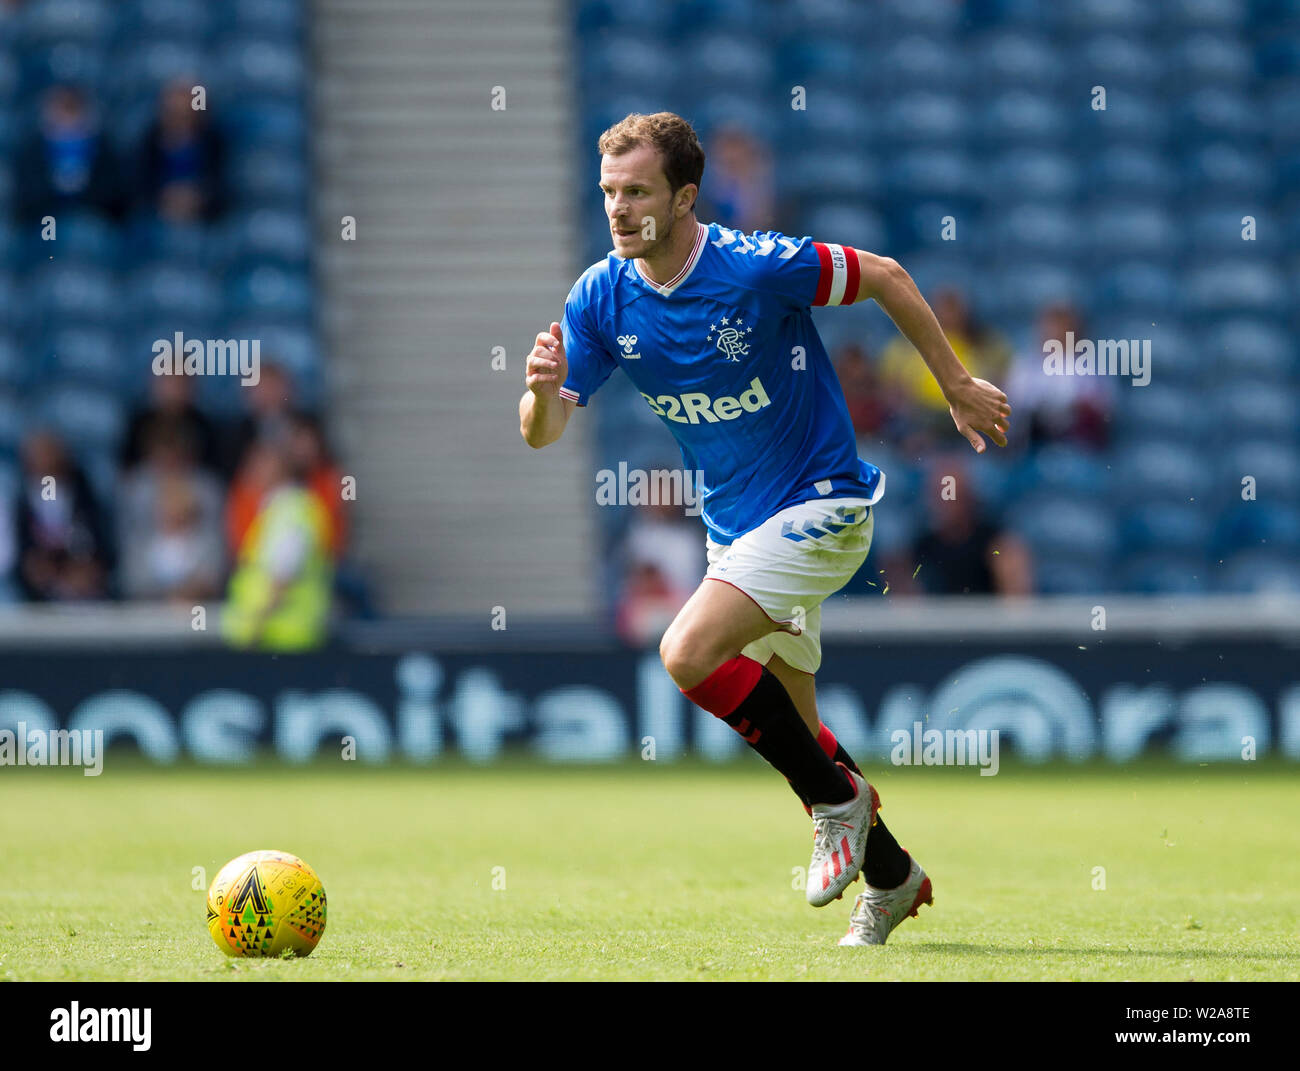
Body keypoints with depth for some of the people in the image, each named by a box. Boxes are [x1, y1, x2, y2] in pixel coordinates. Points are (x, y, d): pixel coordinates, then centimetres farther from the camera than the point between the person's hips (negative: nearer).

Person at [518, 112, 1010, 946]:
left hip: (820, 503, -7)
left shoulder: (756, 267, -22)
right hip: (736, 525, 7)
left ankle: (838, 797, -6)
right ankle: (891, 877, 35)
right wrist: (544, 387, -31)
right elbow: (542, 433, -7)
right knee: (790, 730, 14)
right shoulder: (601, 298, -7)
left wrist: (957, 388, -1)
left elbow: (885, 277, -8)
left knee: (689, 654, -25)